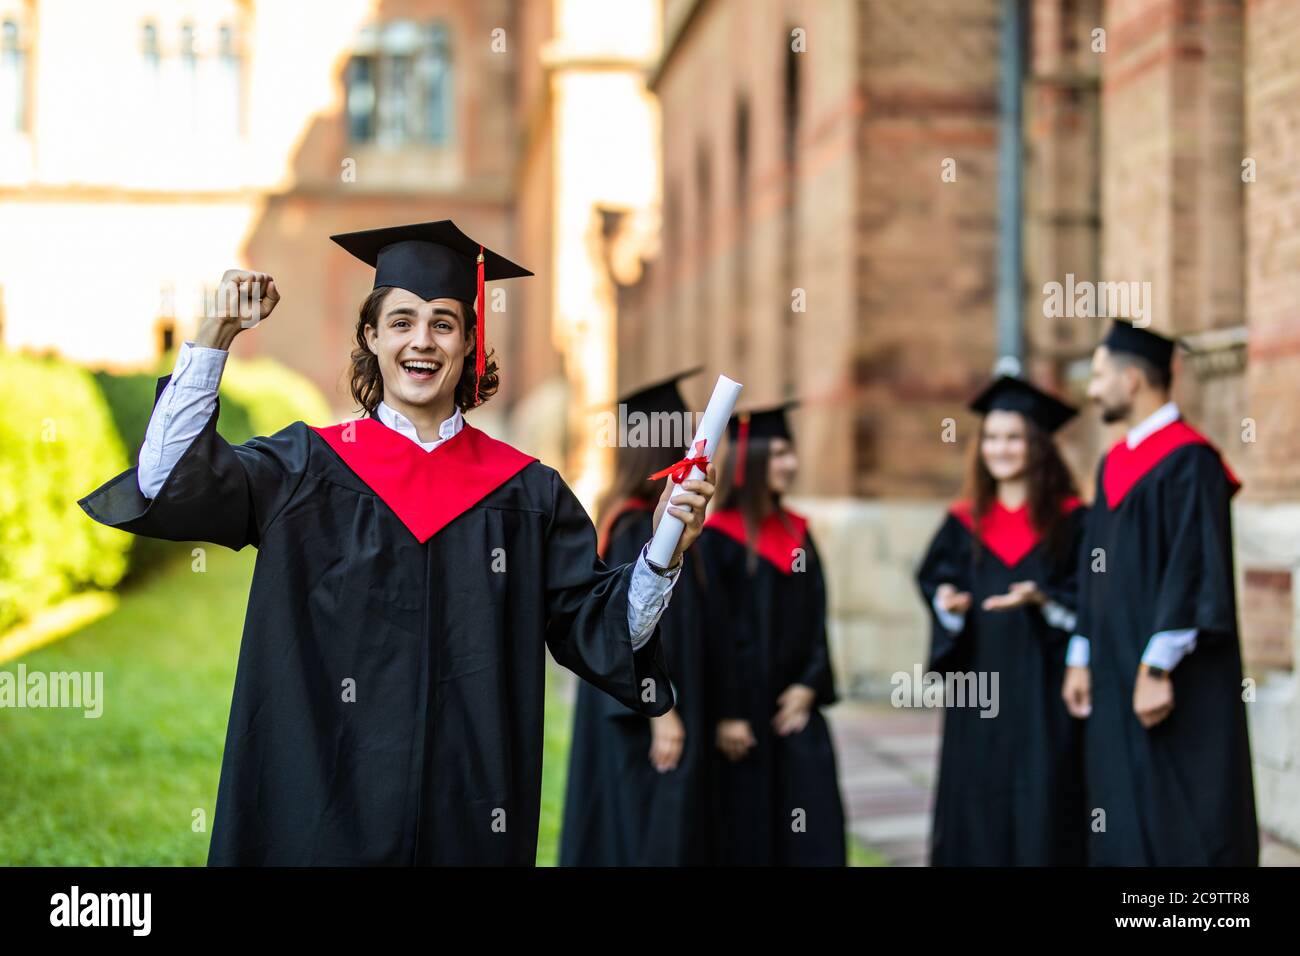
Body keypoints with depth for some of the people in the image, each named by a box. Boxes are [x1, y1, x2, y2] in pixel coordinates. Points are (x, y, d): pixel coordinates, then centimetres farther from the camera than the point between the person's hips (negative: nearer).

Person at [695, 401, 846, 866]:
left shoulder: (796, 531, 10)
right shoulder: (717, 537, -9)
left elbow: (814, 617, 10)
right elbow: (714, 630, -12)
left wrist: (809, 685, -3)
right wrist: (725, 714, -15)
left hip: (793, 702, 5)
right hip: (743, 704, -5)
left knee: (815, 832, 0)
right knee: (745, 831, 1)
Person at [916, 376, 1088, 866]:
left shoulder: (1070, 520, 2)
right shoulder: (964, 523, 11)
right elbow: (934, 580, 10)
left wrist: (1042, 599, -19)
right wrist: (948, 601, -11)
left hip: (1043, 686, -3)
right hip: (978, 685, 3)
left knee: (1041, 804, -6)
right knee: (977, 800, 1)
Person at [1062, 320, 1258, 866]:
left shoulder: (1189, 461, -13)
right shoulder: (1114, 463, 14)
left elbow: (1193, 573, -19)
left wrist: (1158, 669, -22)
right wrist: (1081, 658, 15)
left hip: (1178, 688, -9)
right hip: (1117, 678, 9)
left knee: (1186, 831, -3)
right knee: (1125, 835, 11)